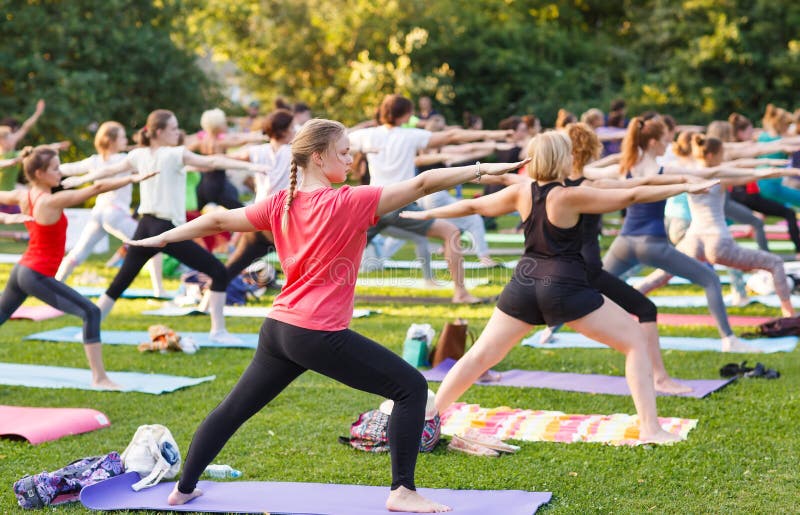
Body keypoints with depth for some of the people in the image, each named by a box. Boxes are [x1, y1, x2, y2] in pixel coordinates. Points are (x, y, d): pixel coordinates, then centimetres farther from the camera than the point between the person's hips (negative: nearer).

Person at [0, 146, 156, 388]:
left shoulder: (23, 196, 3)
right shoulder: (52, 201, -21)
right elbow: (97, 188, -26)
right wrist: (133, 178, -28)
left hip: (21, 269, 10)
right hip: (37, 275, -10)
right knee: (91, 313, -14)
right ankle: (99, 378, -18)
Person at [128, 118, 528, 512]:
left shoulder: (280, 204, 7)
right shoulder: (349, 203, -11)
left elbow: (217, 221, 16)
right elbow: (422, 184, -16)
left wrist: (160, 238, 29)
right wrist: (484, 168, -15)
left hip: (277, 329, 8)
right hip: (320, 335, -7)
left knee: (234, 409, 22)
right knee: (412, 387, -2)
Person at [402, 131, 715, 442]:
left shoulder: (521, 192, 2)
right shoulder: (571, 197, -12)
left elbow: (472, 205, 14)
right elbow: (632, 196, -13)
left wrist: (426, 214, 29)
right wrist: (686, 187, -9)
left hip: (524, 284, 6)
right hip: (566, 288, -5)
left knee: (480, 355, 17)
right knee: (636, 342, 4)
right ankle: (650, 429, -2)